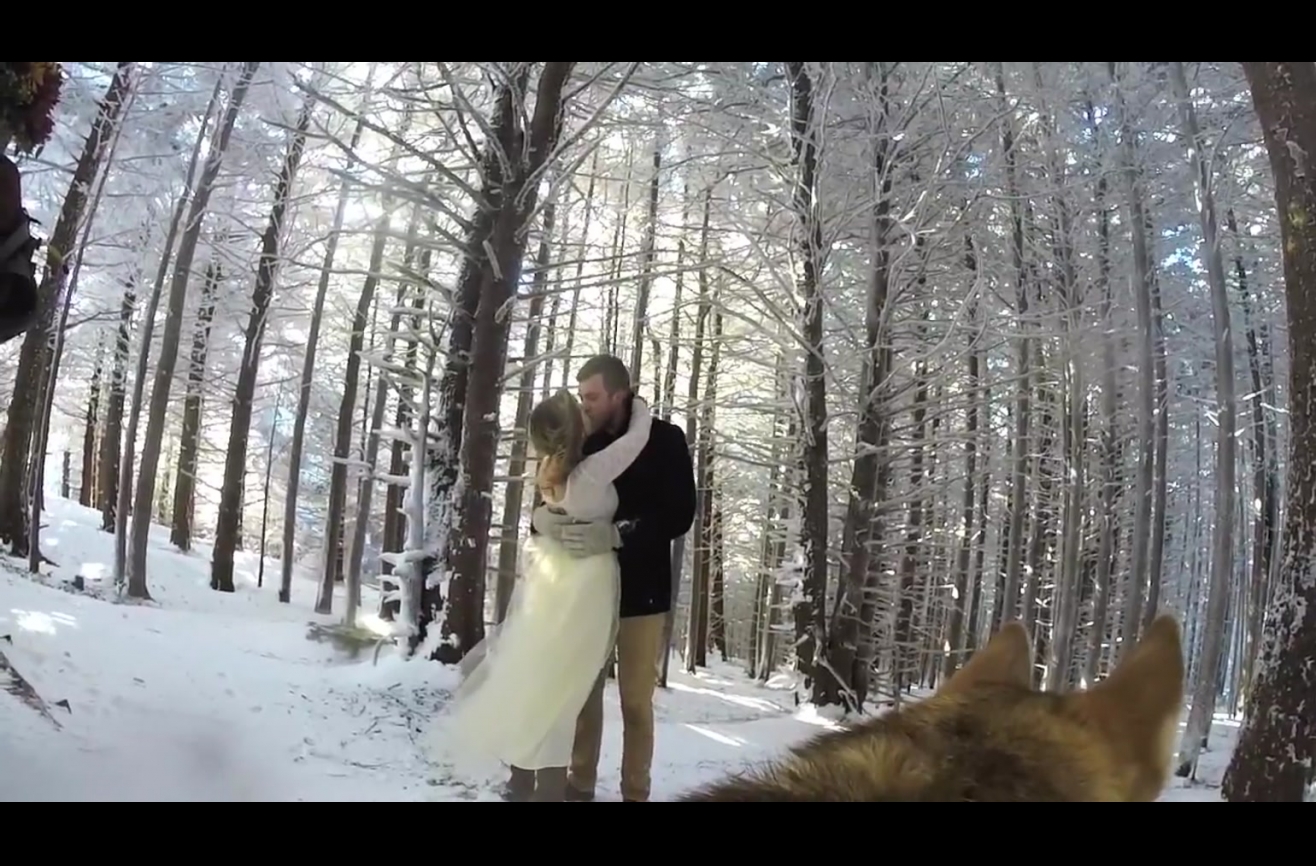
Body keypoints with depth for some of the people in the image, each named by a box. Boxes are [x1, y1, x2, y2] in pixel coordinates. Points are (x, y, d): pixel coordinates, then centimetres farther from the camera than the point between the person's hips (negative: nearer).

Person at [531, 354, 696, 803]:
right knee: (583, 692, 10)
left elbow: (679, 515, -13)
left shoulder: (664, 440, -6)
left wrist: (615, 535, -26)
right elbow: (554, 501, 7)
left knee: (636, 701, 3)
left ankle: (635, 793, 15)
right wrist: (541, 517, -19)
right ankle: (581, 784, 24)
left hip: (640, 591, -3)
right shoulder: (582, 443, 3)